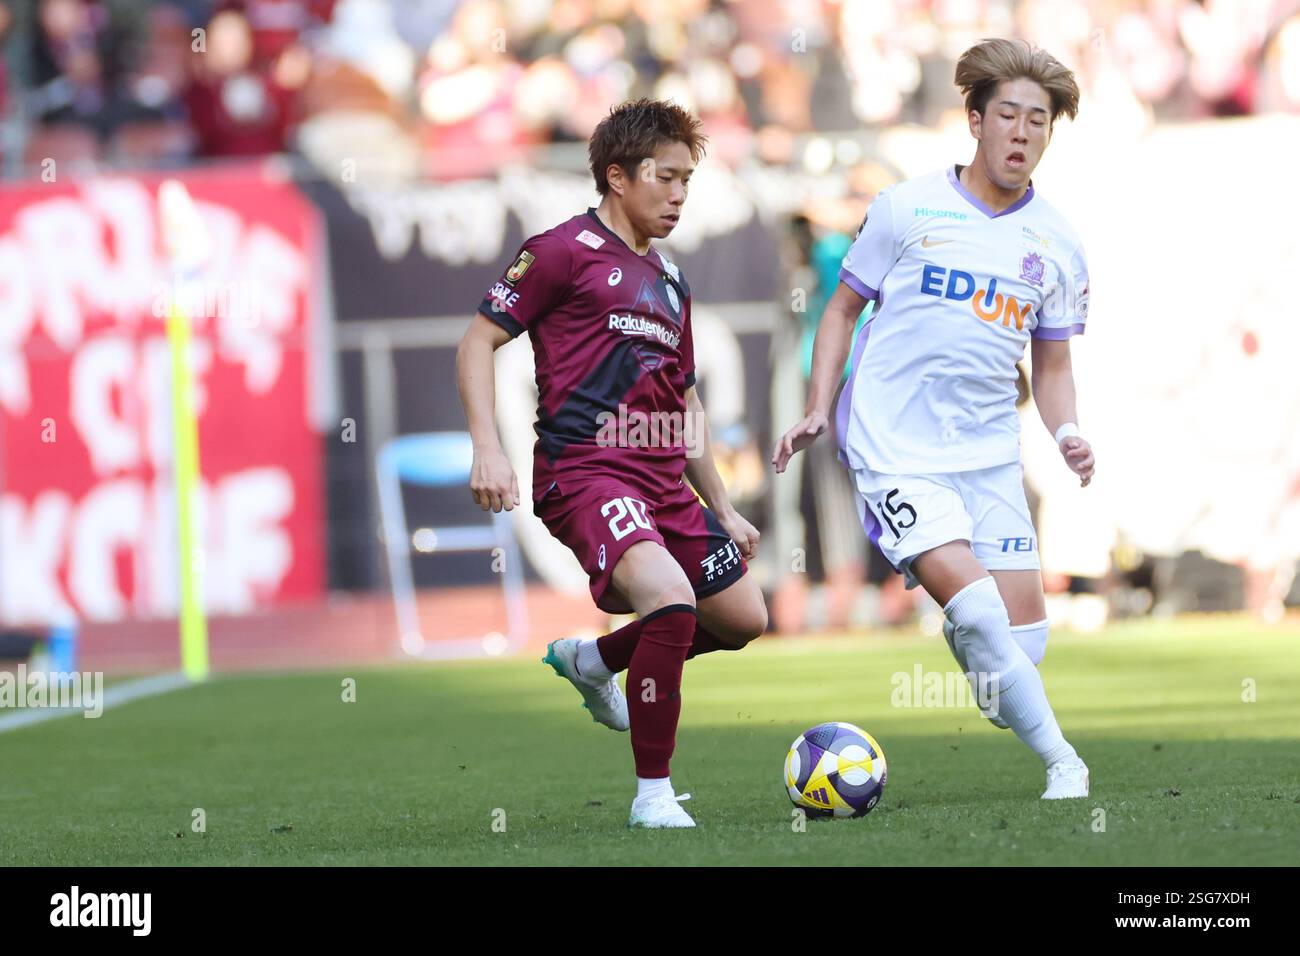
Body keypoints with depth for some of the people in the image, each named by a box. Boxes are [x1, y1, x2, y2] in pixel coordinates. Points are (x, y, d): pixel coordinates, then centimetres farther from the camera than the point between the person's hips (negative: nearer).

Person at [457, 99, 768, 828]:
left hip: (664, 483, 8)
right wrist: (488, 448, -15)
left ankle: (594, 661, 32)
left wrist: (724, 509, 27)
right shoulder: (567, 250, -2)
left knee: (743, 617, 10)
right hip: (585, 471, -8)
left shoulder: (669, 281, 21)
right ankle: (654, 795, -17)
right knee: (670, 598, -28)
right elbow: (479, 341, -3)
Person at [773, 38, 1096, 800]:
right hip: (896, 448, -4)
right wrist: (819, 409, -2)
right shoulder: (909, 209, -1)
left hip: (991, 452, 4)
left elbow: (1053, 363, 16)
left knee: (1023, 626, -4)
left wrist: (1068, 432, -3)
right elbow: (844, 308, 8)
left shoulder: (1058, 245, 8)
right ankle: (1061, 759, -11)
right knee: (974, 606, -20)